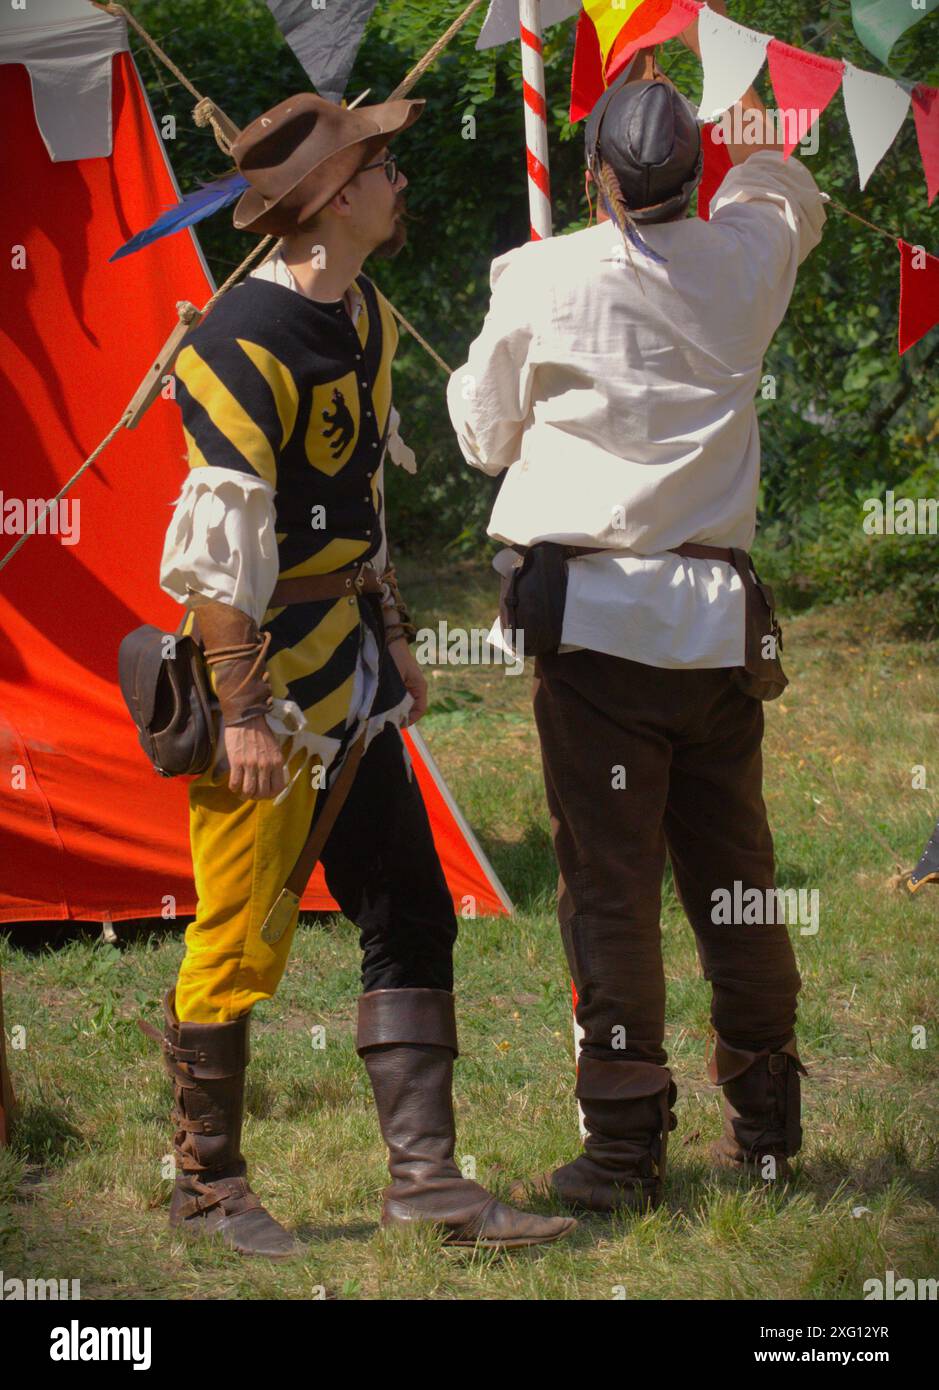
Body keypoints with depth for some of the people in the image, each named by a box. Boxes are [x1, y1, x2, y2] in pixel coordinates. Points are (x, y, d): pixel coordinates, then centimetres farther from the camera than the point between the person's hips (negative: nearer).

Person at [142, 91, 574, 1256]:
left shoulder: (366, 320, 11)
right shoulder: (246, 343, -18)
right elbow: (221, 544, -20)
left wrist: (393, 642, 21)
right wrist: (242, 713, -22)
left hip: (349, 678, 9)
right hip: (272, 678, -9)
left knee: (410, 919, 7)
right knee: (240, 944, -1)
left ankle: (425, 1177, 11)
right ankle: (206, 1185, 13)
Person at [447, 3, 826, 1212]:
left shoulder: (541, 281, -7)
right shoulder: (745, 260, 3)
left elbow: (482, 434, 6)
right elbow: (785, 190, 28)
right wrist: (740, 129, 45)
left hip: (596, 614, -4)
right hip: (718, 618, 4)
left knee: (611, 884, -1)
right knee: (733, 877, 14)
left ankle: (624, 1145, 0)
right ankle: (765, 1123, 22)